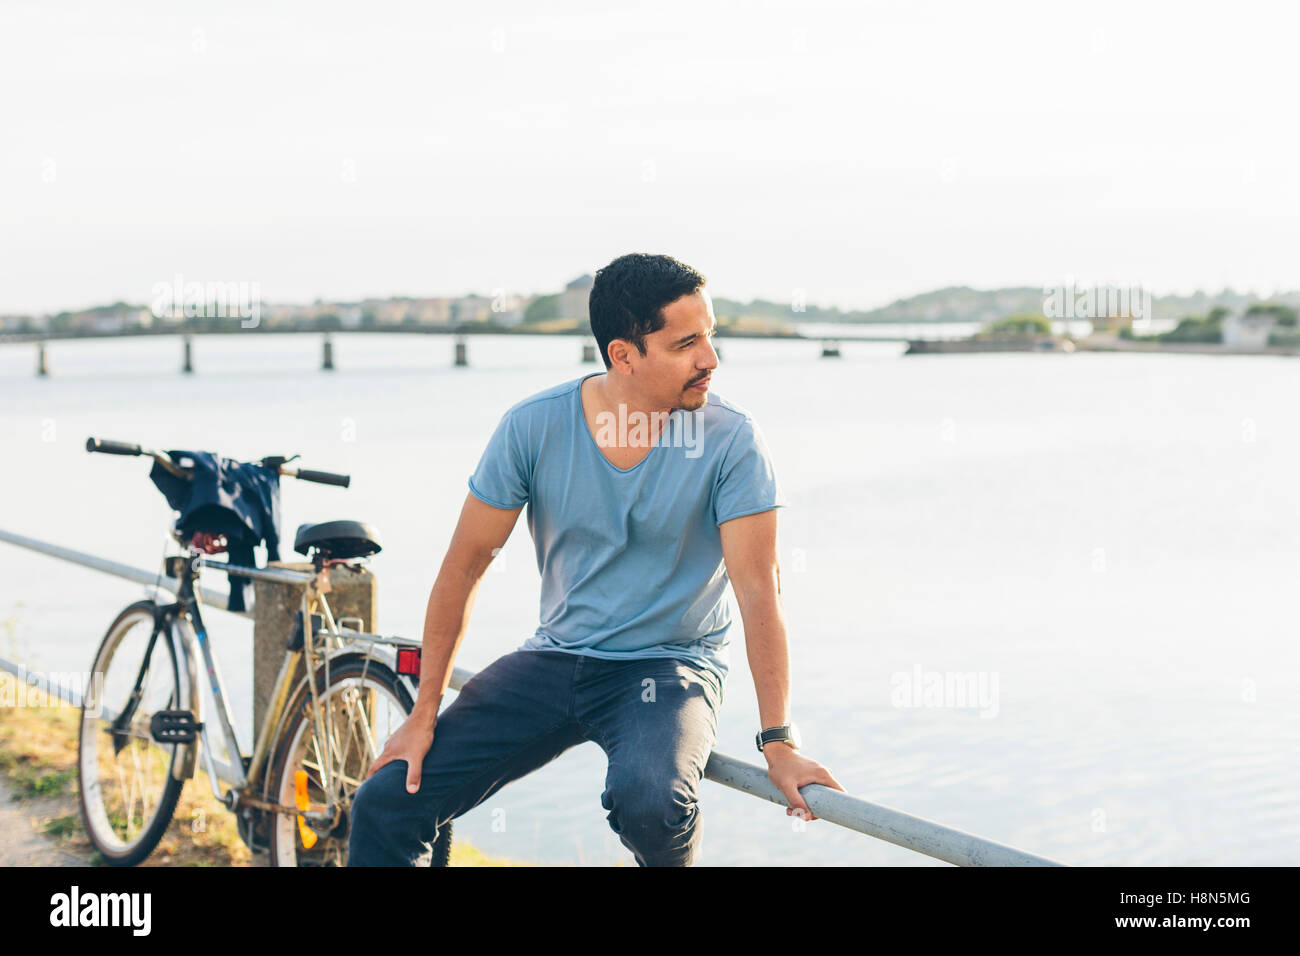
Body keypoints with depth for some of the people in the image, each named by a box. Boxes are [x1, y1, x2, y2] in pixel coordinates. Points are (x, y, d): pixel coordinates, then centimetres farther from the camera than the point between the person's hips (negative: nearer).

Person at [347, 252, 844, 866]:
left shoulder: (731, 441, -15)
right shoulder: (533, 426, -10)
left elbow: (758, 590, -17)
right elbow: (464, 567, -3)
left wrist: (779, 744, -23)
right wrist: (424, 714, -1)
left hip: (673, 666, -2)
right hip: (555, 657, 2)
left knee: (647, 798, -34)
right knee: (386, 803, -10)